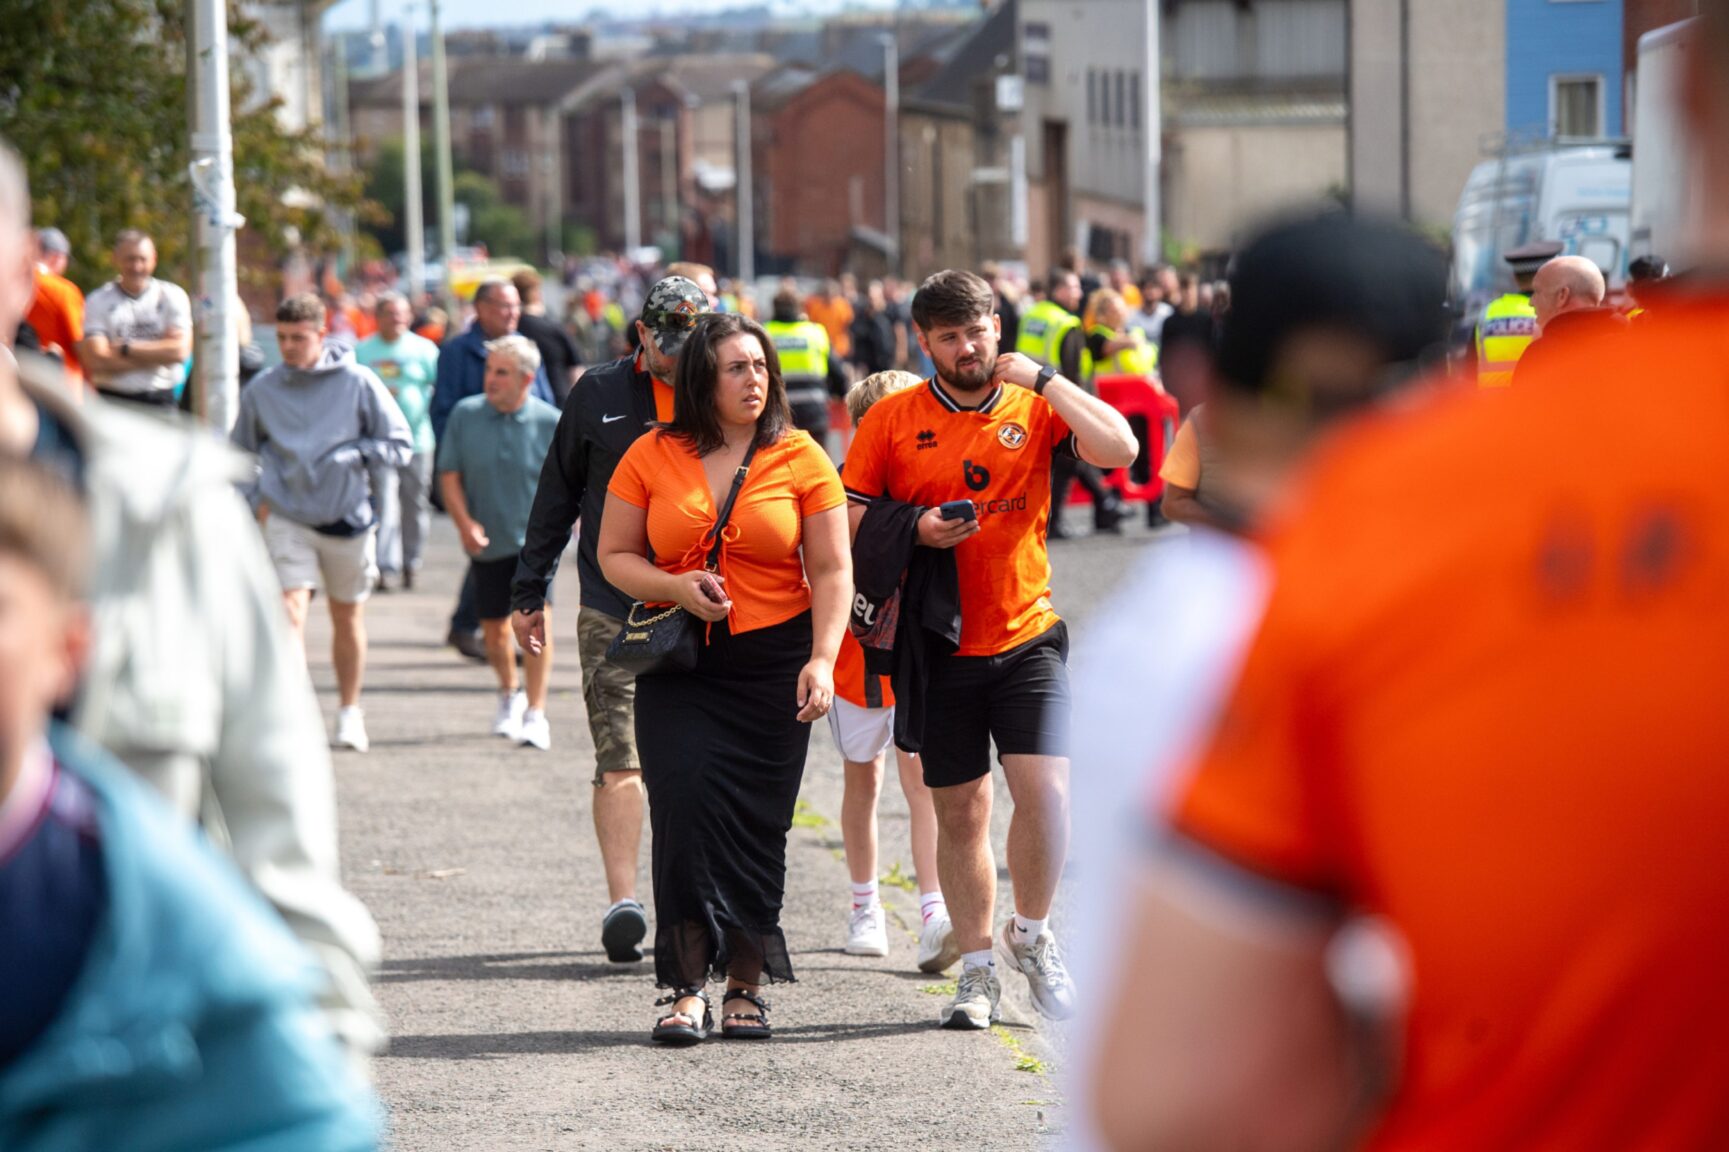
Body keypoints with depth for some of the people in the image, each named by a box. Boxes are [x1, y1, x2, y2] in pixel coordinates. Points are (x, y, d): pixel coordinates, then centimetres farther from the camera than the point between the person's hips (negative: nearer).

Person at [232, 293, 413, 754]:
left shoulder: (358, 383, -5)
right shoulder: (261, 390, 0)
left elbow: (400, 445, -3)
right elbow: (241, 452, 15)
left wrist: (352, 454, -16)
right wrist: (258, 498, 1)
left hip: (348, 519, 0)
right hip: (287, 520, 0)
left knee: (348, 617, 13)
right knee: (290, 611, -16)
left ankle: (350, 710, 30)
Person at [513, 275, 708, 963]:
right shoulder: (600, 394, 5)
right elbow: (557, 495, 12)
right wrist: (529, 591, 12)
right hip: (612, 612, -1)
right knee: (621, 761, -11)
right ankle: (622, 902, -16)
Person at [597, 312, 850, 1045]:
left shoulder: (800, 458, 2)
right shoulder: (653, 456, 3)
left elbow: (831, 571, 1)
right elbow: (615, 556, 8)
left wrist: (822, 659, -11)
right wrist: (676, 587, -11)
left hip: (773, 664, 0)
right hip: (677, 667, 0)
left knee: (757, 826, 1)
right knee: (686, 806, -13)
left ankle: (747, 985, 12)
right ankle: (688, 987, -8)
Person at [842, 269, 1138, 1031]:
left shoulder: (1034, 409, 3)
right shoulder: (892, 420, 3)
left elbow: (1119, 449, -12)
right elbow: (847, 519, 5)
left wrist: (1043, 378, -14)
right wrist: (914, 530, -13)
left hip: (1026, 637, 0)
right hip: (938, 646, 1)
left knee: (1045, 790, -14)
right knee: (960, 811, 6)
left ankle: (1030, 934, 10)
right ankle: (977, 970, 18)